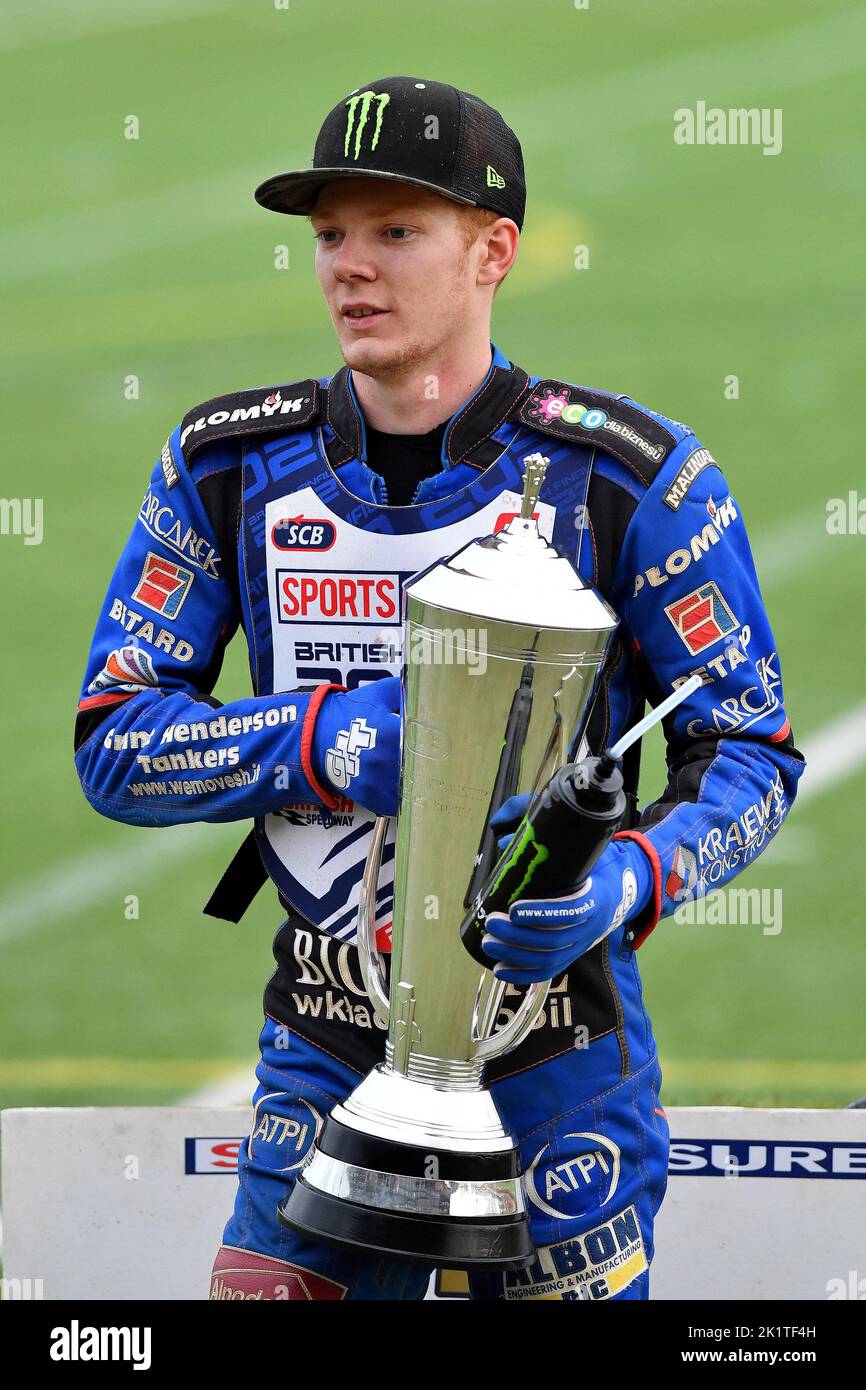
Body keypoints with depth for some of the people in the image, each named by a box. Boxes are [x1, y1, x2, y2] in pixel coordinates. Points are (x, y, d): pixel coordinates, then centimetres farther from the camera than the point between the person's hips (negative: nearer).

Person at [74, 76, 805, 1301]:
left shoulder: (631, 476, -9)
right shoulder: (229, 467, -1)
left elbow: (752, 750, -4)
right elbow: (114, 743, -1)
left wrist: (625, 885, -24)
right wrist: (326, 738, -19)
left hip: (559, 1061, -2)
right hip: (325, 1050, 2)